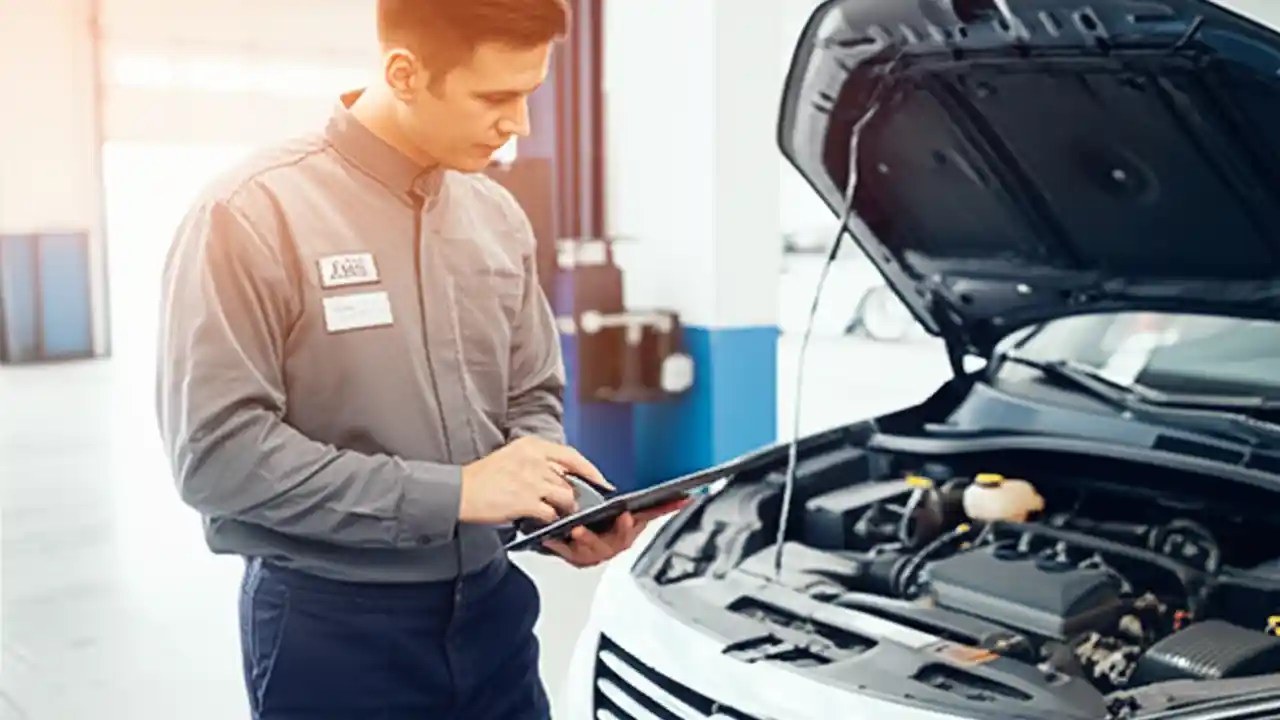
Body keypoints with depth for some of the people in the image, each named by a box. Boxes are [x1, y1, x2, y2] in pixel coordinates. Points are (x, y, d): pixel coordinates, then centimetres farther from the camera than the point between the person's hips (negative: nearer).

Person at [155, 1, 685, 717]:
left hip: (490, 604, 5)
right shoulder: (254, 216, -15)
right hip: (333, 628, -5)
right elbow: (220, 450, -19)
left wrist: (558, 506, -8)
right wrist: (452, 493, -21)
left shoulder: (499, 217, 3)